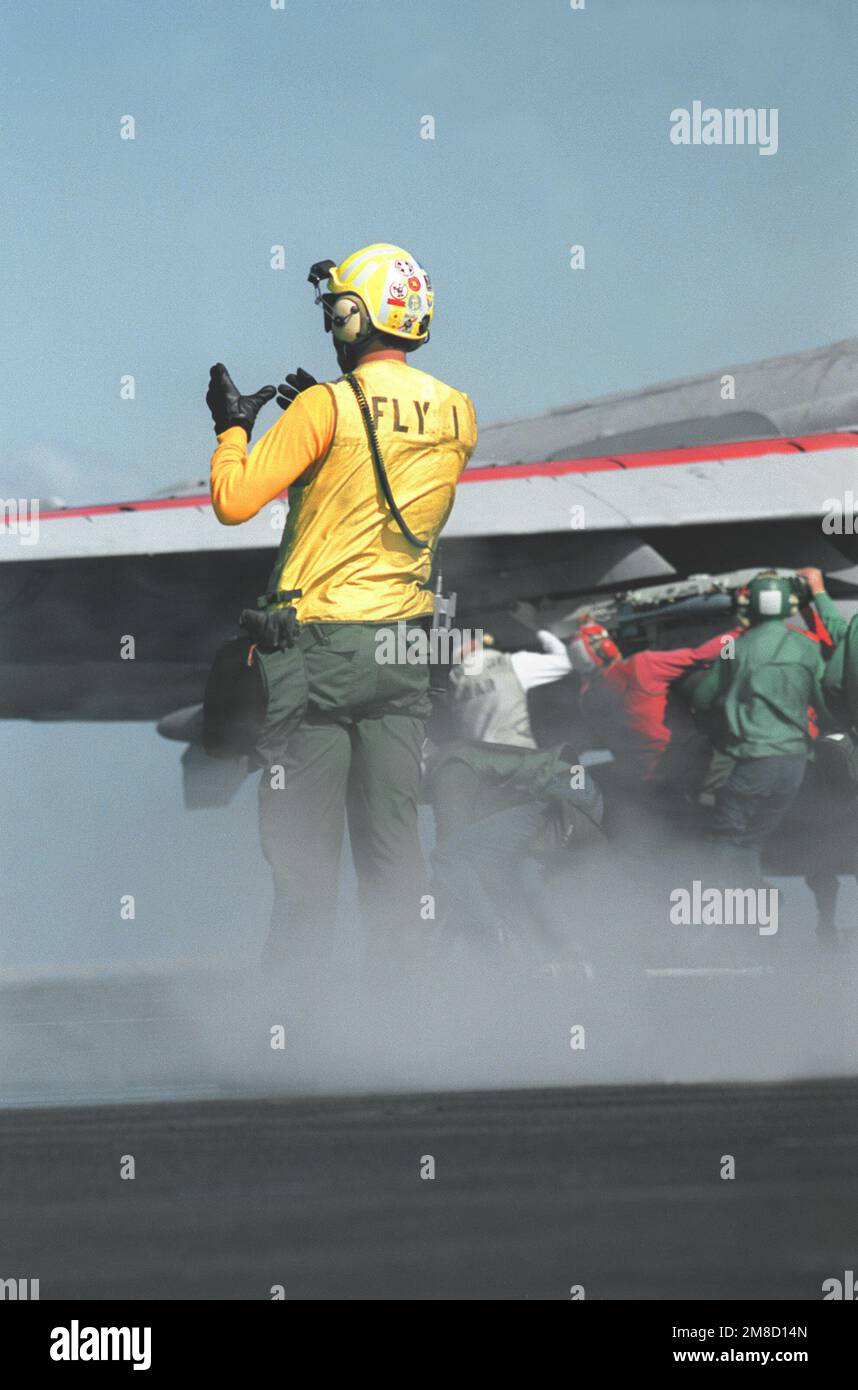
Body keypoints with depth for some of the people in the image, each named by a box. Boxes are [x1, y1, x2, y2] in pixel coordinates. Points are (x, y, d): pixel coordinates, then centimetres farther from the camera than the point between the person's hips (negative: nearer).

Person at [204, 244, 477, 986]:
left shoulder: (328, 408, -14)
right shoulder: (457, 415, 3)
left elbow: (235, 501, -14)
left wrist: (233, 427, 3)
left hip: (319, 645, -5)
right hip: (406, 646, 5)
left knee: (302, 839, 1)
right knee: (392, 833, 9)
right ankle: (393, 970, 11)